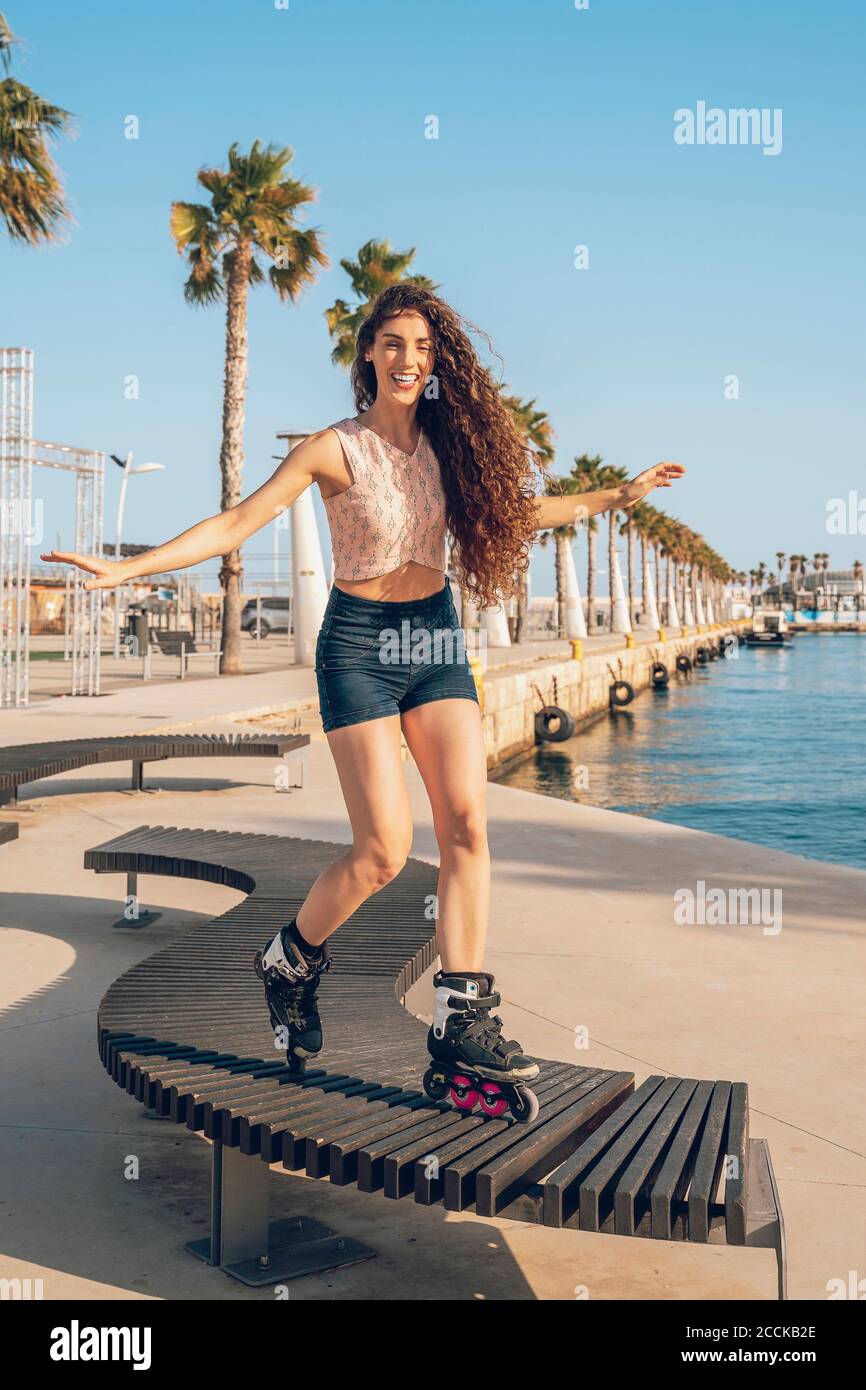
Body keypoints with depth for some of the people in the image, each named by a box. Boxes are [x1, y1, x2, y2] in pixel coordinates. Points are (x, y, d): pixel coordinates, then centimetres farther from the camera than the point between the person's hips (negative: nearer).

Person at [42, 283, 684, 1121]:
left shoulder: (446, 443, 6)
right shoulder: (335, 450, -8)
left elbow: (518, 511, 20)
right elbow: (236, 524, -12)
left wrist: (619, 496, 24)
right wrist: (128, 567, -22)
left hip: (435, 637, 5)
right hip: (359, 643, -5)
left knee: (467, 823, -8)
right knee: (384, 848, -12)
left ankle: (461, 1027, -4)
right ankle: (290, 959, 18)